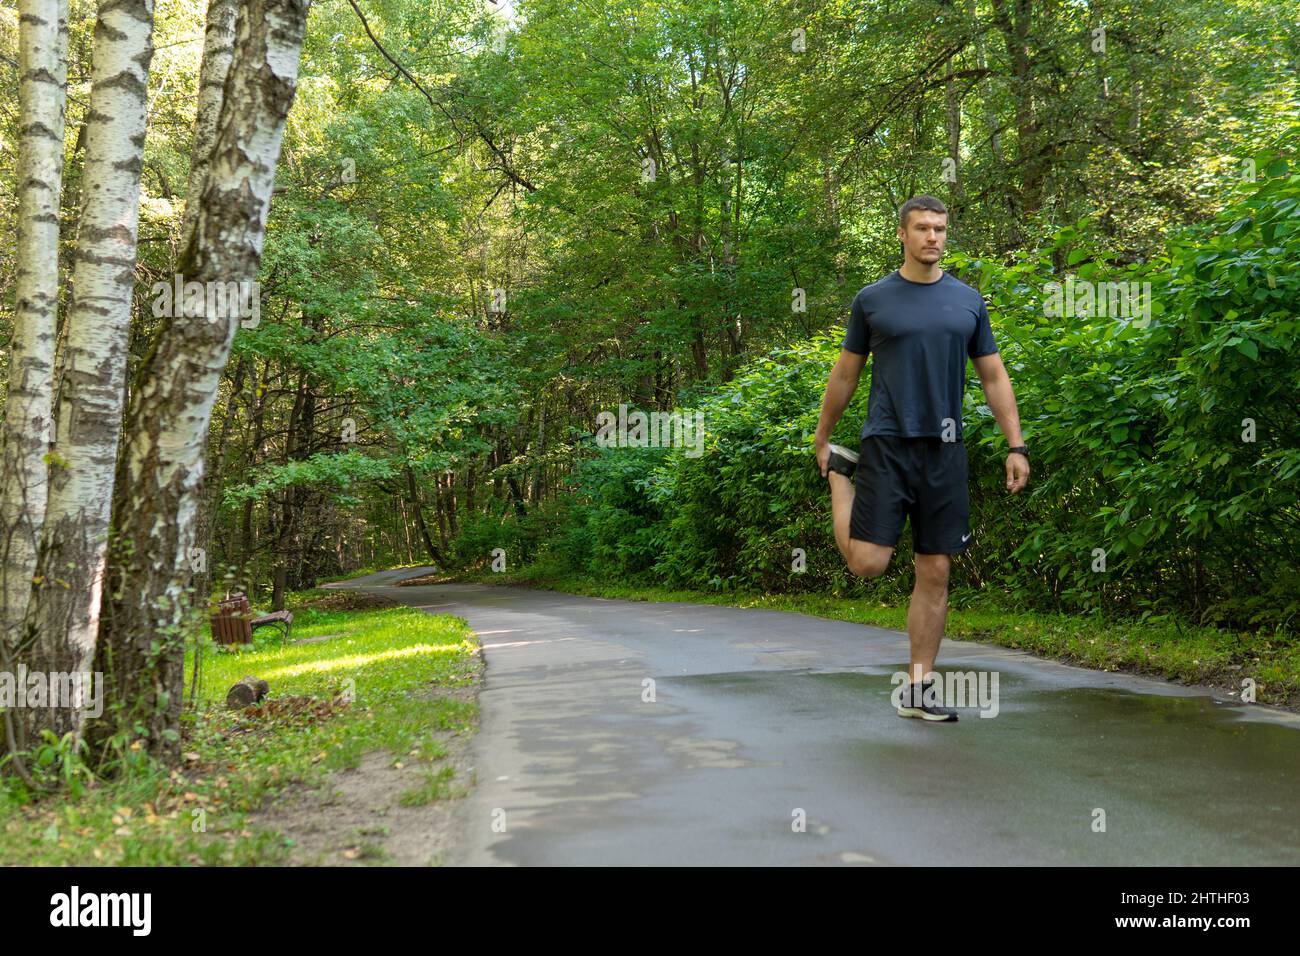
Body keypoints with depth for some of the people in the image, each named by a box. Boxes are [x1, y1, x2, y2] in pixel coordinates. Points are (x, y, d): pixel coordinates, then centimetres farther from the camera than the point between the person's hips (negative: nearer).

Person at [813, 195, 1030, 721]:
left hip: (943, 450, 3)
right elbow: (845, 373, 10)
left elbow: (994, 376, 11)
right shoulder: (873, 299, 2)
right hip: (887, 444, -3)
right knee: (868, 562, -12)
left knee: (935, 573, 3)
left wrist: (1016, 446, 3)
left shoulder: (968, 300, 9)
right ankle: (841, 474, 18)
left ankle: (918, 688, 12)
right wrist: (821, 440, 15)